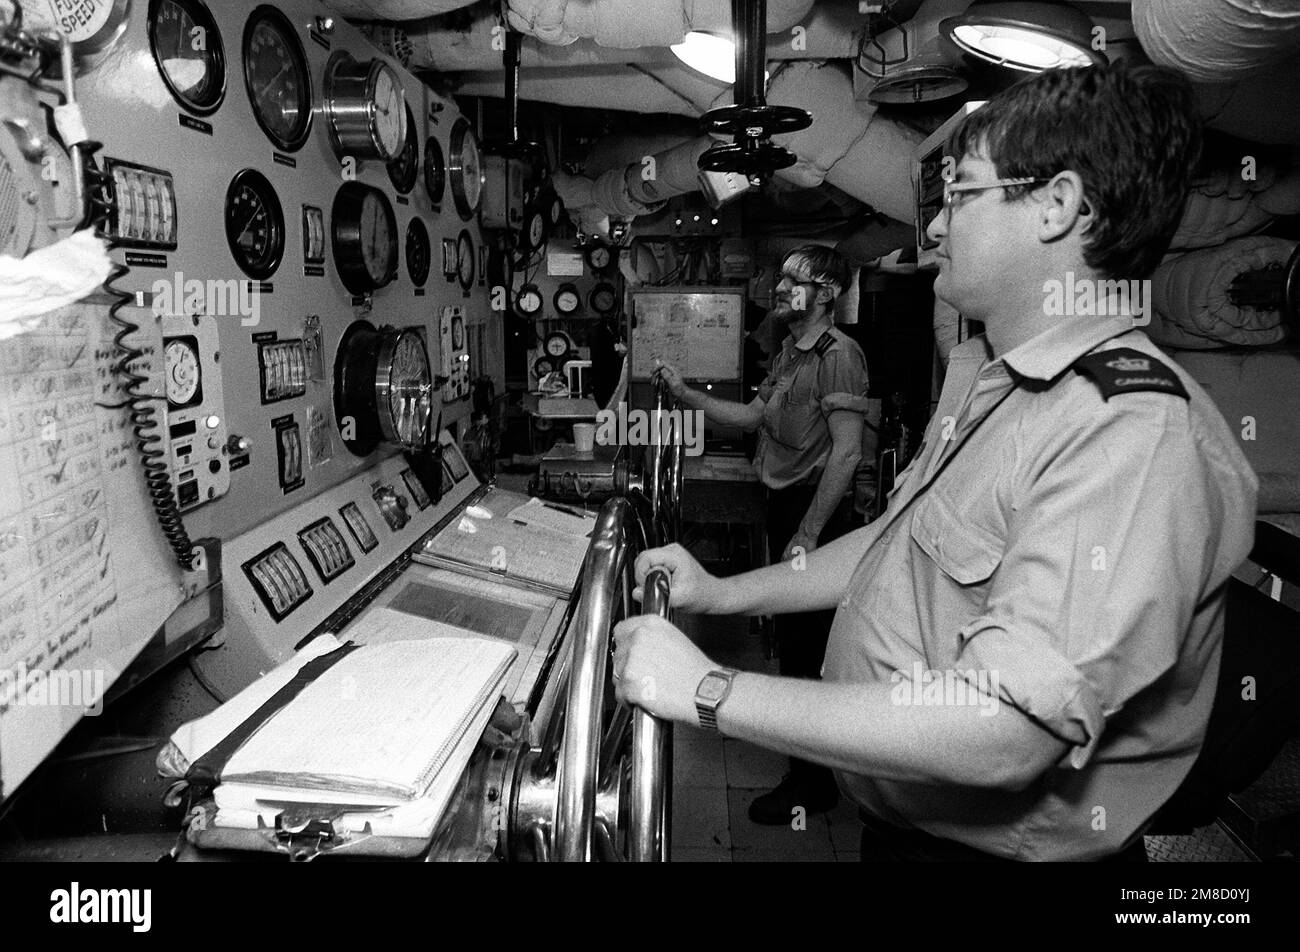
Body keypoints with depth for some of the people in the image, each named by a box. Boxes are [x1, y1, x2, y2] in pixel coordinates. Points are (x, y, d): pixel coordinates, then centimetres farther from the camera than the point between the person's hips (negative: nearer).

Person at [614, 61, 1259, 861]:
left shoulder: (1139, 439, -28)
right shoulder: (982, 375, 3)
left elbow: (1005, 737, -33)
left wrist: (707, 691, -28)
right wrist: (723, 593, 3)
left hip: (991, 840, -7)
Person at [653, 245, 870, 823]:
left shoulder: (838, 353, -17)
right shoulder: (790, 353, 14)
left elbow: (846, 451, -22)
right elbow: (752, 415, 19)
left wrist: (807, 535, -24)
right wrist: (685, 394, 11)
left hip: (816, 512, -10)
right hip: (784, 506, 10)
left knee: (804, 645, -1)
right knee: (792, 637, 19)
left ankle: (812, 783, 15)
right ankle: (808, 765, 38)